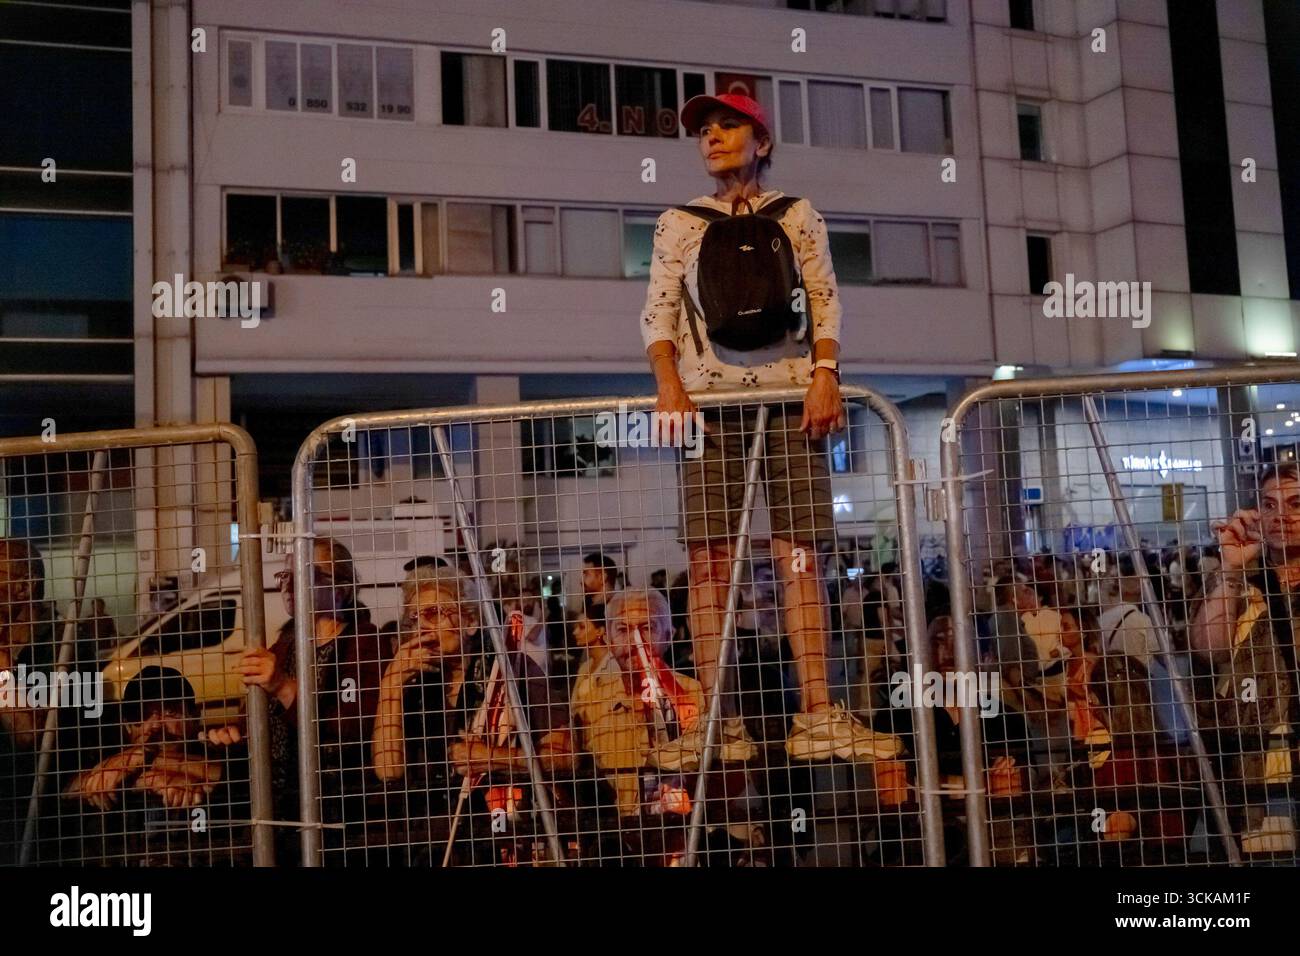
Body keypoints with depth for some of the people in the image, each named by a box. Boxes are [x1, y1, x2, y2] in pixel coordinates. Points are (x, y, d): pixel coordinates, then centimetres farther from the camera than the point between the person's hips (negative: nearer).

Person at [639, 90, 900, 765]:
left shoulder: (797, 217, 16)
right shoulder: (678, 223, 16)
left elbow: (826, 302, 9)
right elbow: (657, 312, 8)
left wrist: (825, 374, -7)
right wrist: (668, 383, -9)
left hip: (791, 394, 0)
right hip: (709, 396, 0)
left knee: (800, 555, -5)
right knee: (710, 559, -6)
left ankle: (817, 717, -4)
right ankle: (716, 723, -4)